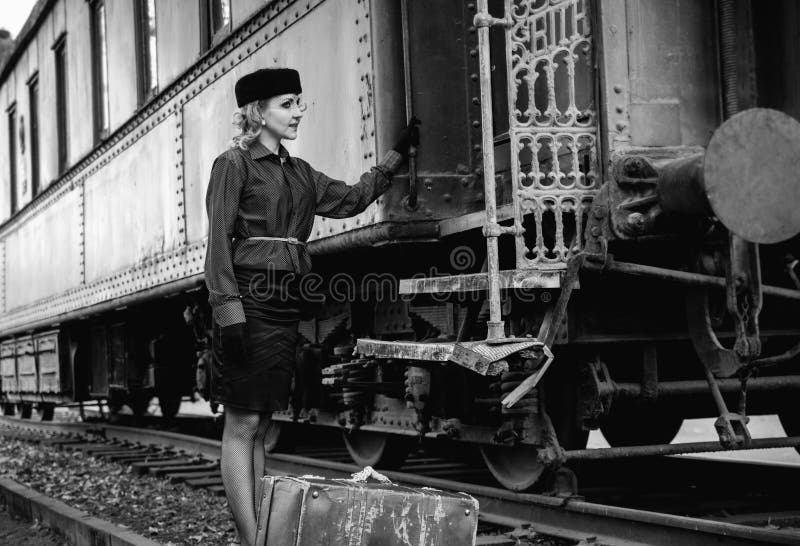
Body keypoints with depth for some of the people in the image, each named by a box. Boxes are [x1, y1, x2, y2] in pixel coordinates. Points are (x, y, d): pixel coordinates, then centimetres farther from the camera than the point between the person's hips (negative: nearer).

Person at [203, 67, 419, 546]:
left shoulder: (299, 173, 19)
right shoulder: (234, 164, -1)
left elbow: (350, 199, 24)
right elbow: (219, 241, -8)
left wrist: (398, 154, 20)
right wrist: (229, 310, -17)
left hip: (287, 307, 7)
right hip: (249, 299, -7)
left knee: (260, 424, 8)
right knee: (242, 422, -6)